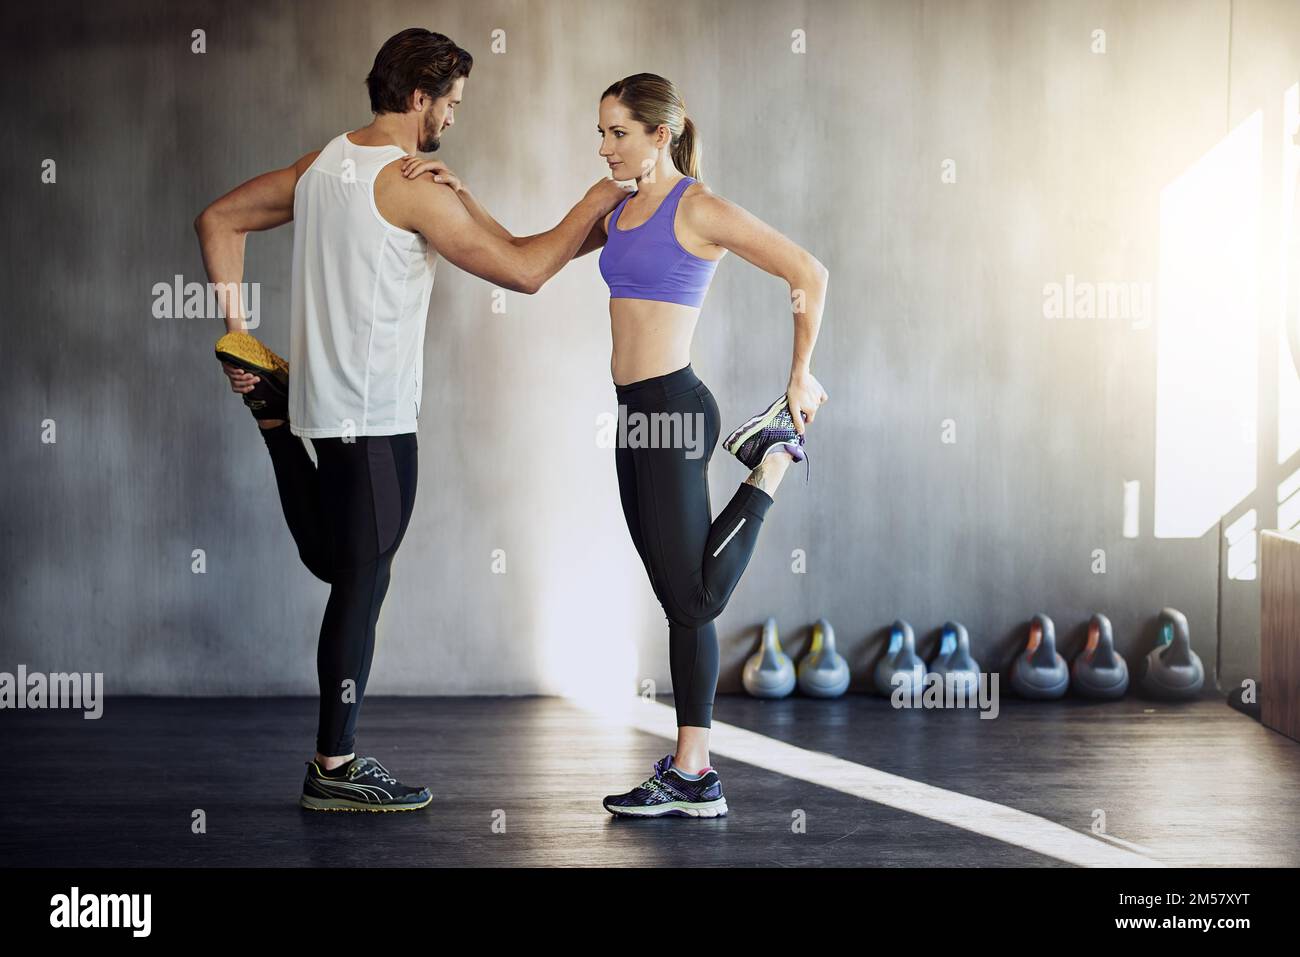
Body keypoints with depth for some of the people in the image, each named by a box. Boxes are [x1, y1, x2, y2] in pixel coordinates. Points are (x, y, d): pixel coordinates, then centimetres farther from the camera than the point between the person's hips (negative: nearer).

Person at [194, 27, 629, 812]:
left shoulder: (325, 164, 10)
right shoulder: (415, 185, -15)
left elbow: (219, 220, 16)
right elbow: (524, 270, -12)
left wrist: (238, 328, 14)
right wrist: (593, 207, 1)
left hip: (326, 397, 9)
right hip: (375, 416, -9)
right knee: (364, 583, -2)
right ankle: (336, 768, 3)